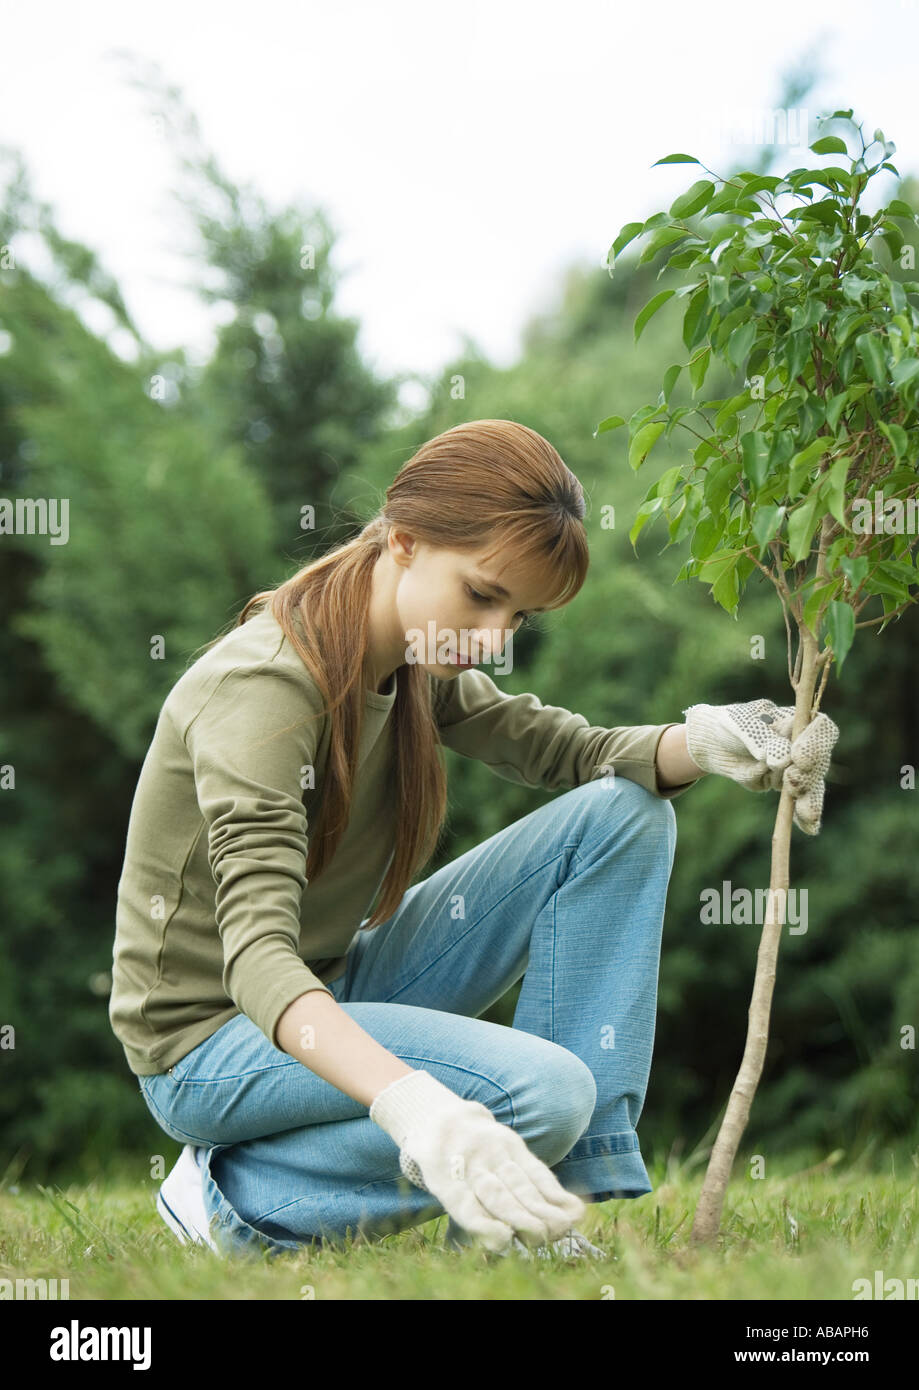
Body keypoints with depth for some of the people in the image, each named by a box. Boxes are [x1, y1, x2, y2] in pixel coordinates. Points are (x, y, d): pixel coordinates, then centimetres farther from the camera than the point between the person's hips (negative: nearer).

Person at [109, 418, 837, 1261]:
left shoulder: (411, 666, 1)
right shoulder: (263, 687, -26)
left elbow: (572, 753, 4)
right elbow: (258, 952, -37)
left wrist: (700, 742, -20)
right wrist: (417, 1112, -53)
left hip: (336, 993, 9)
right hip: (214, 1038, -9)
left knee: (622, 813, -5)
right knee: (545, 1091, -31)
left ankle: (552, 1204, -9)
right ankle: (241, 1197, -10)